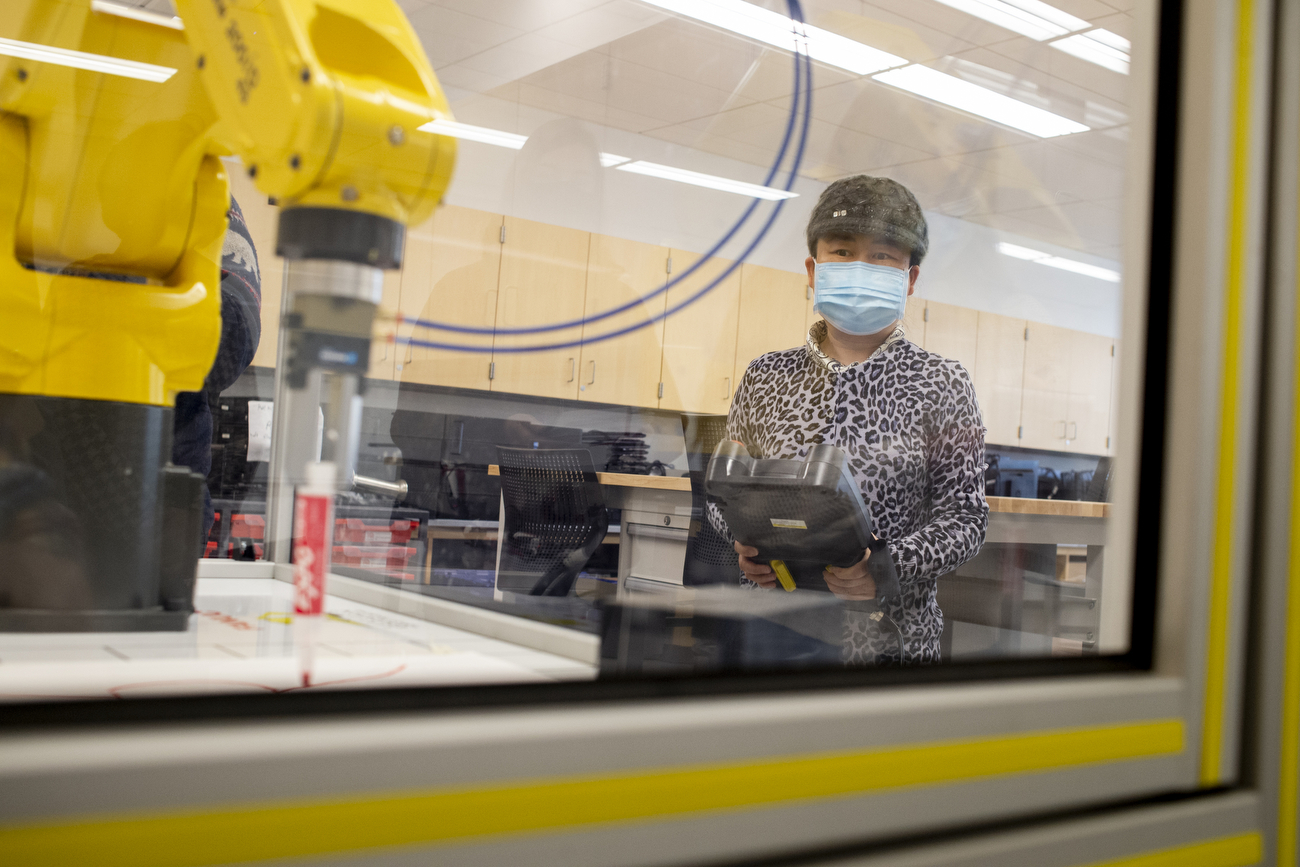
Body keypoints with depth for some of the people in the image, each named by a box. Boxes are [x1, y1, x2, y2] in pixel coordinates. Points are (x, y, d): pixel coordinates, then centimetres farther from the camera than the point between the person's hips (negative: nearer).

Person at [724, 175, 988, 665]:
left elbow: (965, 516, -5)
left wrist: (889, 566, -20)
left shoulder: (941, 385, -3)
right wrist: (744, 545, -10)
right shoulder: (766, 379, 3)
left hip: (891, 640, -2)